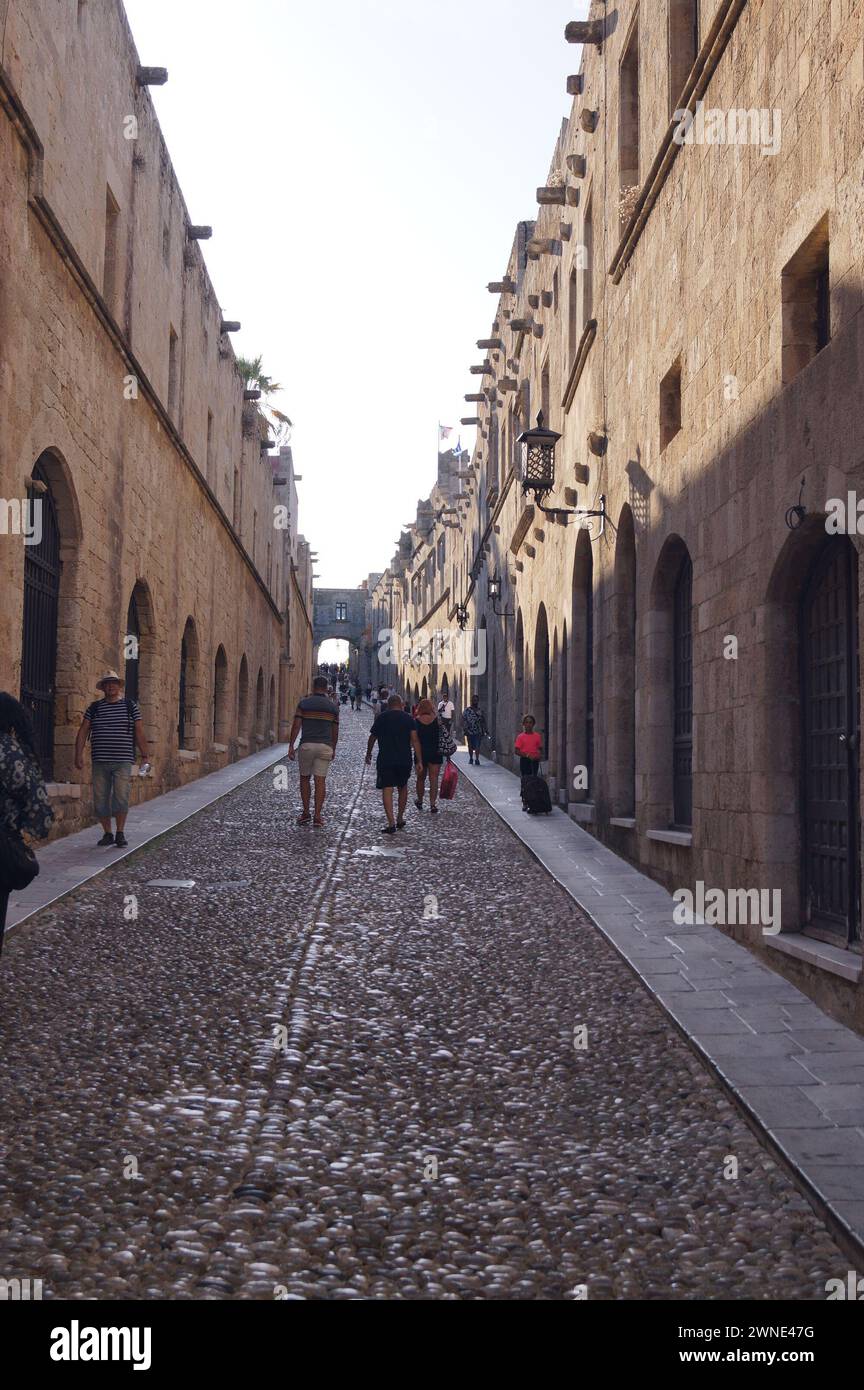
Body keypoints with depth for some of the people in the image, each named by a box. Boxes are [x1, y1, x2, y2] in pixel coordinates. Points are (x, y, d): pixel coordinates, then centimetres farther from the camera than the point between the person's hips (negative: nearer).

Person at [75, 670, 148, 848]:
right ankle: (107, 834, 15)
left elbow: (139, 733, 5)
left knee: (121, 797, -11)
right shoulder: (94, 708, 9)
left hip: (123, 761, -2)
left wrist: (144, 756, 0)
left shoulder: (130, 706, 6)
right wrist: (79, 754, -3)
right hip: (99, 762, 2)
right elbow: (83, 732, 7)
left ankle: (120, 834, 0)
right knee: (100, 799, 3)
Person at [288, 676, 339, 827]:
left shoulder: (304, 703, 1)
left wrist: (291, 746, -4)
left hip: (307, 745, -1)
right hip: (325, 747, 1)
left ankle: (306, 813, 14)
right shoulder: (333, 706, 6)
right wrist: (333, 749, 20)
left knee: (305, 778, 14)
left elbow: (296, 725, -6)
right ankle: (317, 816, -3)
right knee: (320, 780, 0)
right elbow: (335, 731, 9)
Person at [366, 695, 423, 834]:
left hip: (385, 760, -2)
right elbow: (415, 740, -5)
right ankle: (400, 820, 27)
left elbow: (372, 738, 9)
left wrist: (368, 754, 26)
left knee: (387, 790, -5)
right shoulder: (408, 718, 3)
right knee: (402, 788, 20)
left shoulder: (381, 718, 1)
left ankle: (391, 823, -16)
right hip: (405, 760, 2)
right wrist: (419, 761, -3)